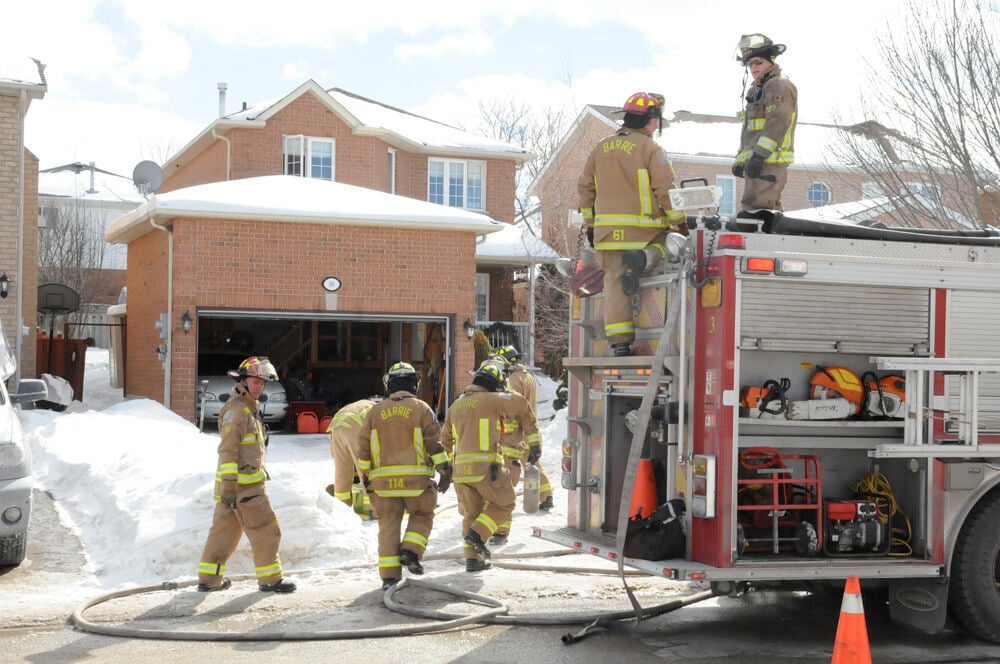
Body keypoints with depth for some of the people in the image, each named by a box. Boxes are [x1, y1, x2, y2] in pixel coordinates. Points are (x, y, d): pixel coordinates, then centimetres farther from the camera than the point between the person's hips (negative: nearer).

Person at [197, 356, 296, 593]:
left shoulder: (249, 407, 18)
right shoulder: (236, 409, -15)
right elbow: (227, 450, -21)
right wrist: (229, 486, -24)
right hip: (243, 484, -10)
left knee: (225, 530, 13)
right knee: (265, 531, -2)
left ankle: (209, 578, 17)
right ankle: (270, 579, 6)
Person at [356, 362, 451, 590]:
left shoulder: (375, 411, 10)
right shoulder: (421, 409, 2)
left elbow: (363, 447, 9)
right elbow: (434, 444, -4)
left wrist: (365, 478, 17)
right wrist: (445, 471, 1)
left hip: (383, 480, 2)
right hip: (416, 479, -2)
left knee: (388, 525, 6)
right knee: (422, 516, 18)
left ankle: (389, 575, 1)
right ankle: (410, 551, -2)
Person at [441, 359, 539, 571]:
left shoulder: (456, 405, 15)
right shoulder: (490, 399, -5)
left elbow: (445, 437, 27)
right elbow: (521, 404, 8)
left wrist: (451, 459, 40)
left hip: (461, 467, 7)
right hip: (486, 466, -7)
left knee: (471, 513, 16)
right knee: (503, 504, 10)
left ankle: (472, 558, 12)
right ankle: (477, 534, -7)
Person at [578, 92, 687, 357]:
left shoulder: (601, 149, 15)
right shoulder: (651, 149, -4)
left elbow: (585, 187, 17)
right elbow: (665, 189, -9)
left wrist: (590, 224, 23)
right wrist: (680, 221, -1)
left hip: (608, 229, 5)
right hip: (643, 227, -5)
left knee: (615, 282, 4)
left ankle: (619, 343, -3)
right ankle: (640, 260, -14)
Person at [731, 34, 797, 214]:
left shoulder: (779, 86, -7)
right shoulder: (756, 89, 25)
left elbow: (778, 123, -19)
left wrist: (759, 155, -25)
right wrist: (741, 159, 23)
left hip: (769, 161, -11)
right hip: (758, 161, 11)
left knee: (753, 210, -18)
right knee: (771, 211, 15)